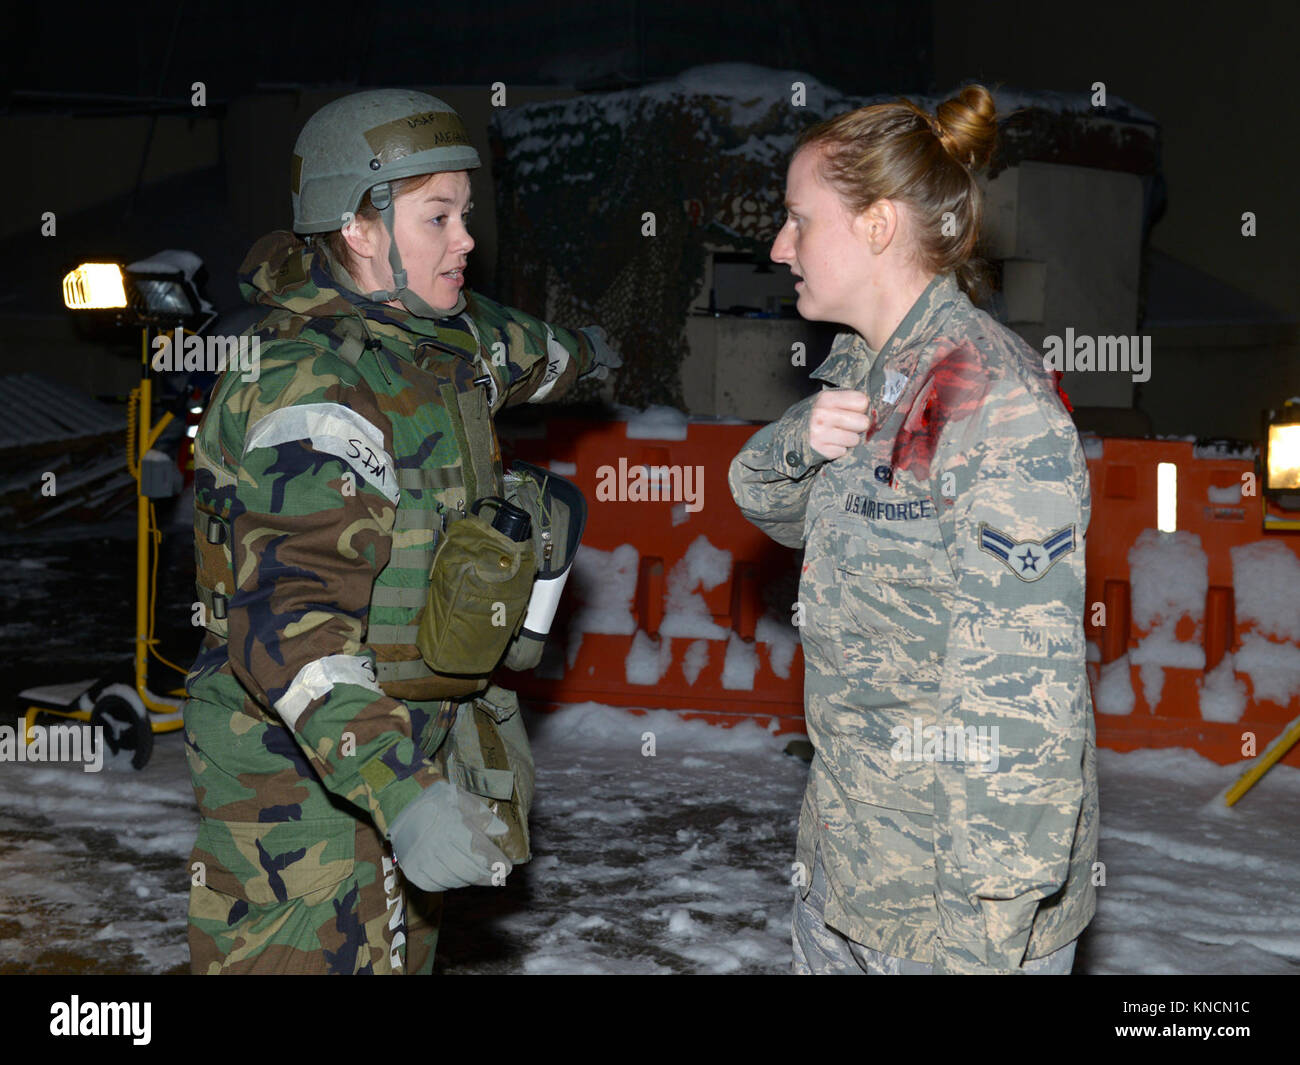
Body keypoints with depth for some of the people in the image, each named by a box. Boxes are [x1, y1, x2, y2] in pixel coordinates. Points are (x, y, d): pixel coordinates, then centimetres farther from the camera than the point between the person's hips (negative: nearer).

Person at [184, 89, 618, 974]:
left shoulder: (433, 333, 6)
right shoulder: (307, 395, -25)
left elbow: (504, 349, 33)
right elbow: (288, 620, -35)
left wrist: (577, 353, 54)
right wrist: (398, 791, -46)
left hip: (406, 740, 9)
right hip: (303, 772, -9)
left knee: (403, 948, 18)